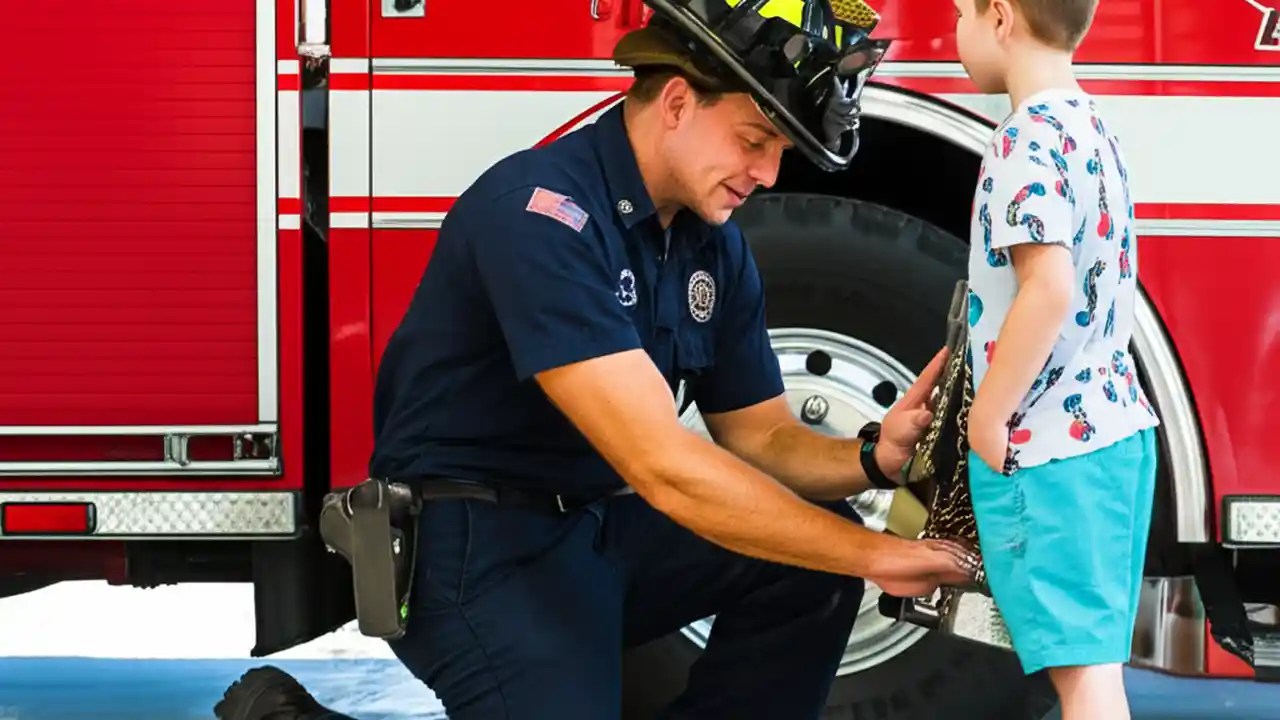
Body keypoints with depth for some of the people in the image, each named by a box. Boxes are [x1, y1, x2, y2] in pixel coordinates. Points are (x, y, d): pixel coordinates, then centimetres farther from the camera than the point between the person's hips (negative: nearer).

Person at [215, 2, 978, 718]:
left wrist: (873, 455, -13)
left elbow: (761, 439, 10)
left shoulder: (715, 242, 3)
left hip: (606, 526, 8)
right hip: (478, 538, -8)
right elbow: (659, 465, -30)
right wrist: (870, 554, -28)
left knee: (815, 552, -9)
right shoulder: (541, 209, -24)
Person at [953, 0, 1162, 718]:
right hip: (1114, 425, 9)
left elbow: (1050, 289, -25)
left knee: (1081, 662, -8)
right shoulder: (1096, 129, 14)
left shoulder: (1029, 137, -15)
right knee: (1091, 657, 14)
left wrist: (987, 419, -17)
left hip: (1049, 443, -9)